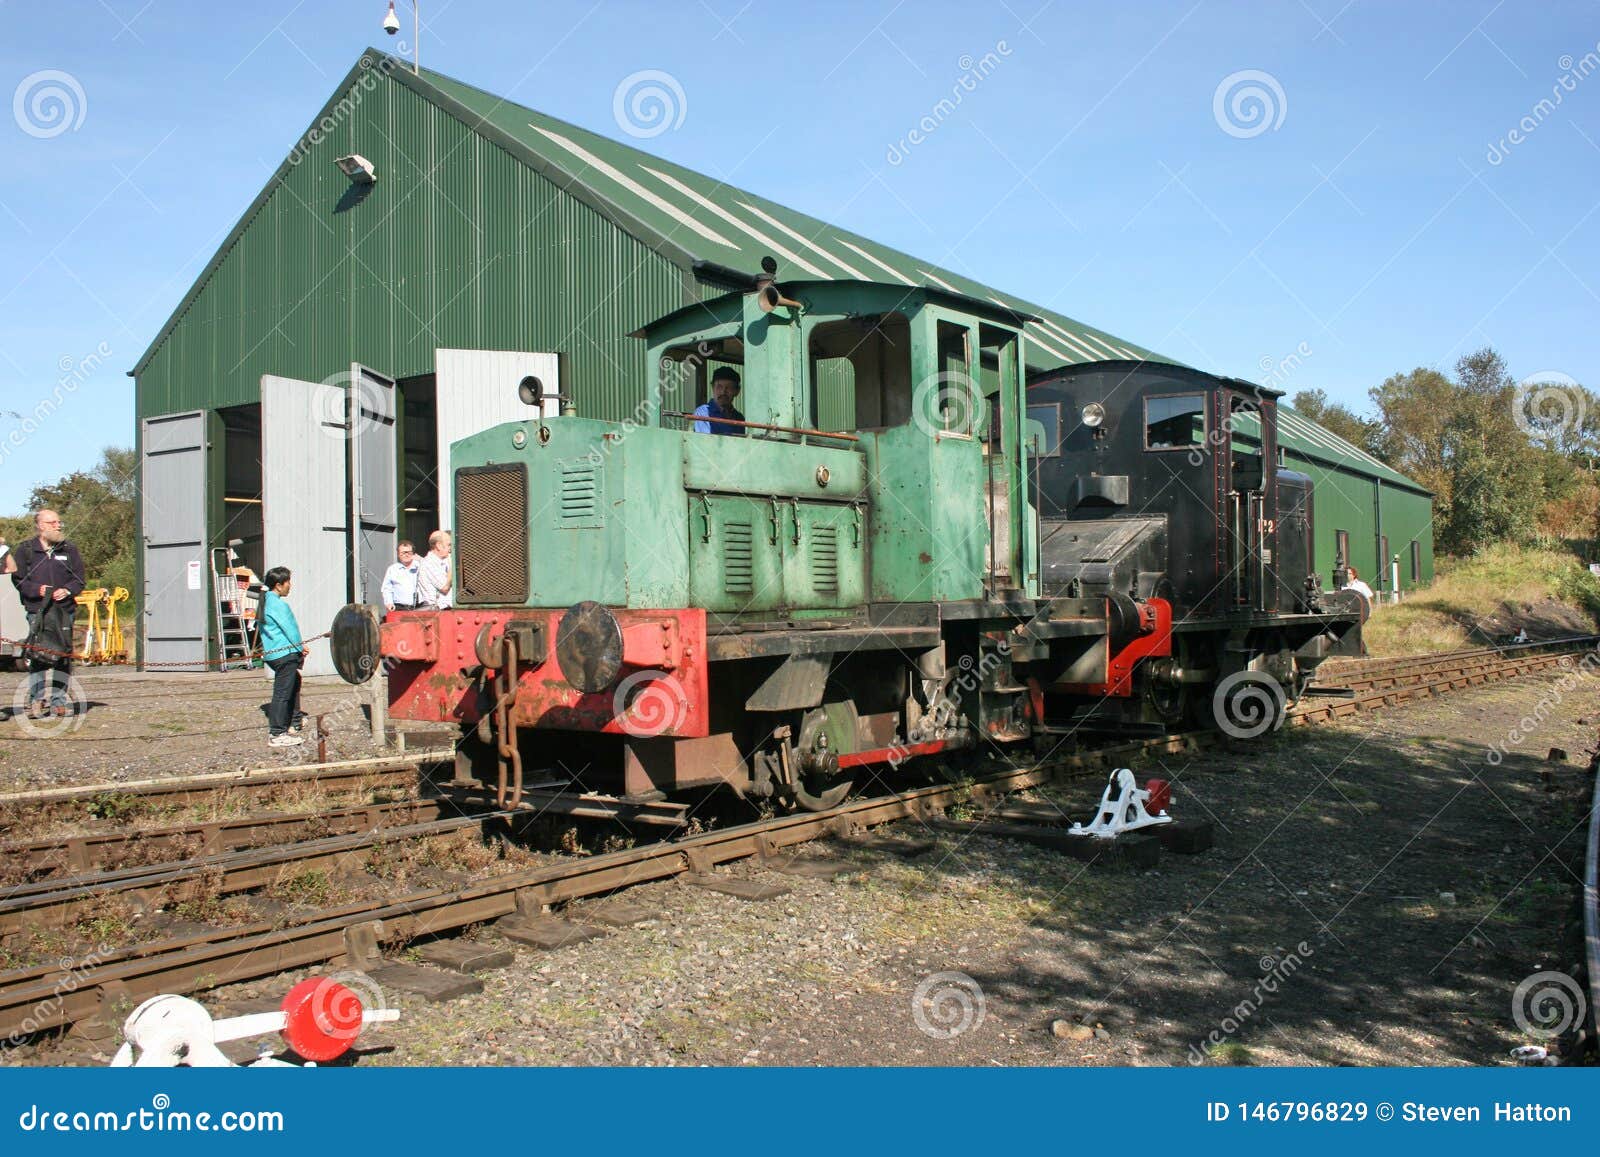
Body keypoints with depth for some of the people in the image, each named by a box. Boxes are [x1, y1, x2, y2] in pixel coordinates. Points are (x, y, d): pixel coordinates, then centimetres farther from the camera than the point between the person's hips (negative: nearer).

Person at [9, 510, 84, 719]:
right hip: (37, 611, -2)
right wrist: (37, 590, -13)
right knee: (38, 656, -9)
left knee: (63, 656, 2)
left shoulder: (69, 550, 11)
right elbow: (18, 580, 3)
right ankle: (36, 700, -2)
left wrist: (67, 590, -8)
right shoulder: (25, 550, 6)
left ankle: (58, 700, 10)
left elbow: (79, 578, 10)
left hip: (64, 610, 2)